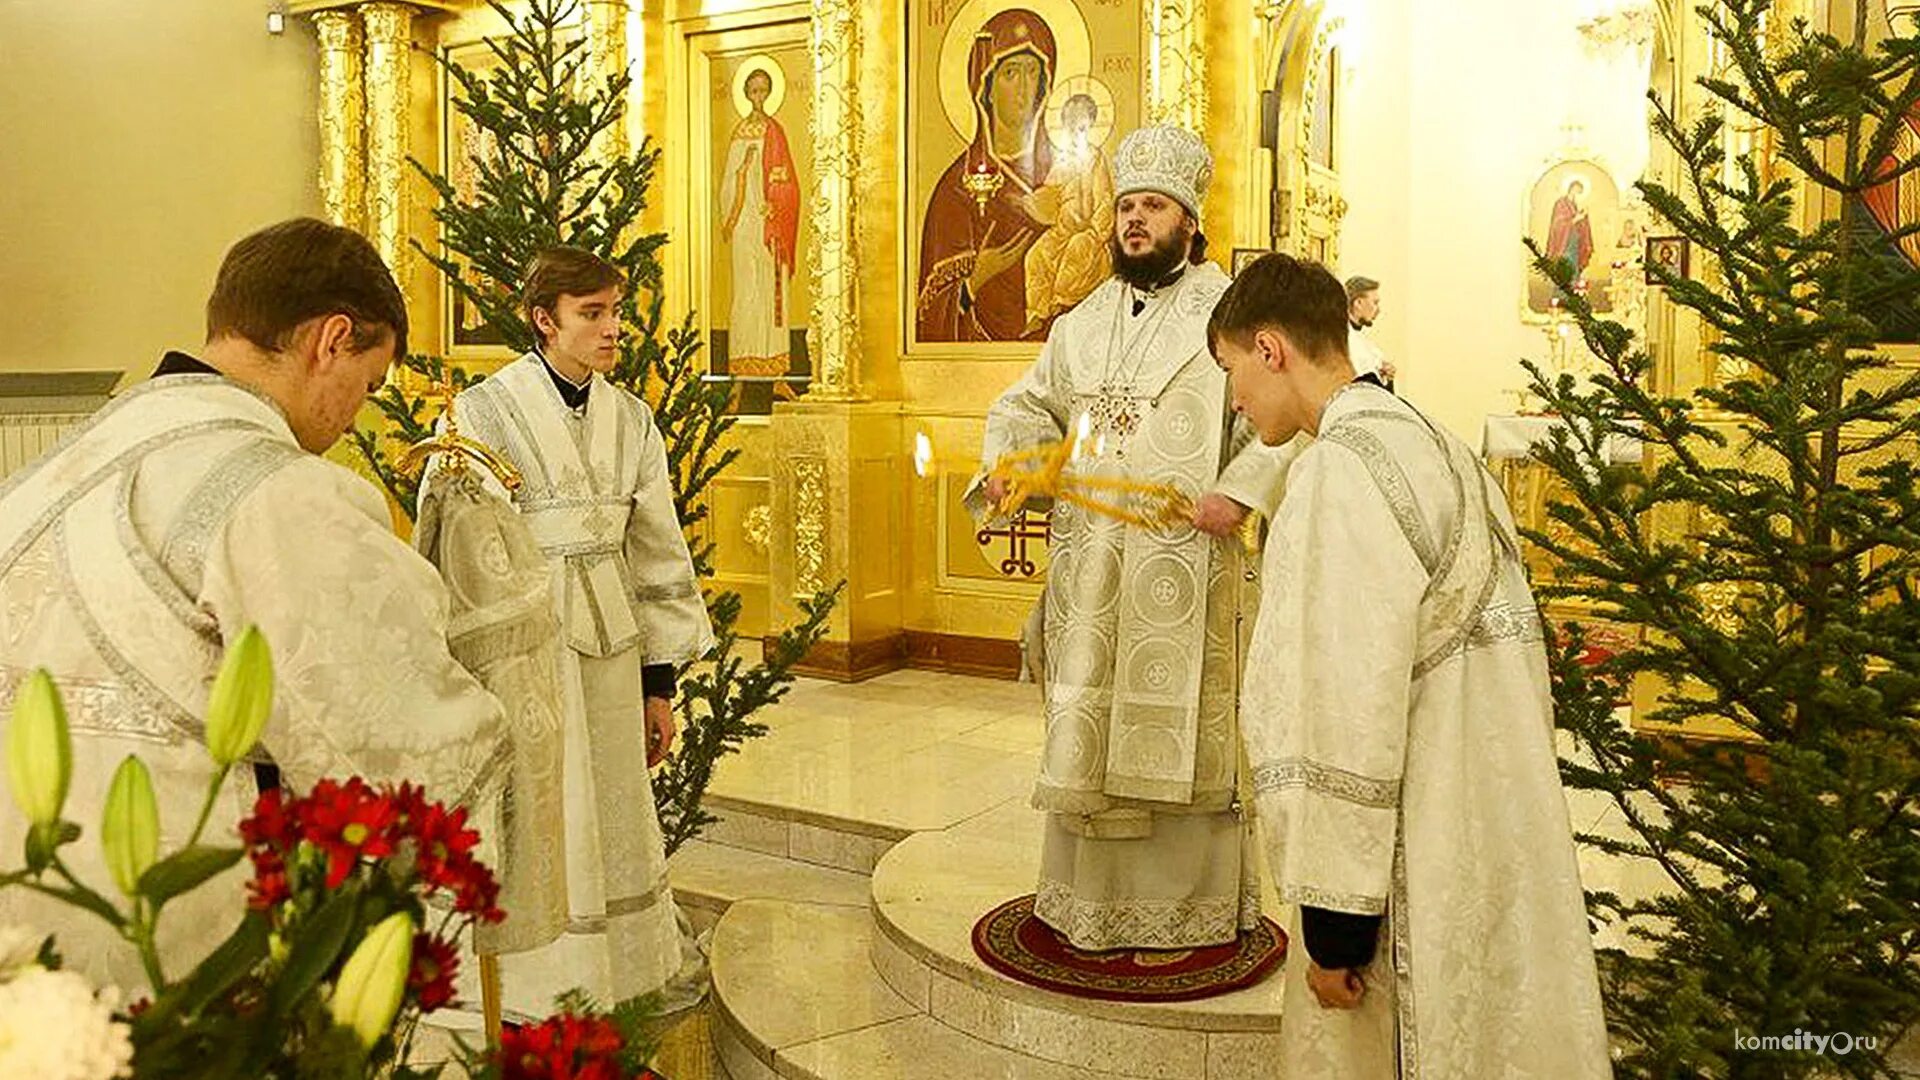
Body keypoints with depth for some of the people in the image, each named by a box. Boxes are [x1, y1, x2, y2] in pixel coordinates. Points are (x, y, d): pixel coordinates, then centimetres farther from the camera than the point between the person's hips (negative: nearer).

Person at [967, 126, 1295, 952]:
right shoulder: (1083, 323, 14)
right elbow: (1029, 403, 18)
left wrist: (1240, 491, -22)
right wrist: (998, 464, -1)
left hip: (1181, 564, -5)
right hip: (1088, 563, 5)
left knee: (1172, 725, 2)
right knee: (1085, 724, 11)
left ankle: (1180, 908, 16)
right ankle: (1087, 893, 25)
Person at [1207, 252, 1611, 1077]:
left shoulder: (1342, 468, -18)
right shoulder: (1436, 446, 11)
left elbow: (1346, 711, -22)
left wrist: (1335, 915, -15)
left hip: (1423, 879, -9)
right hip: (1493, 846, 9)